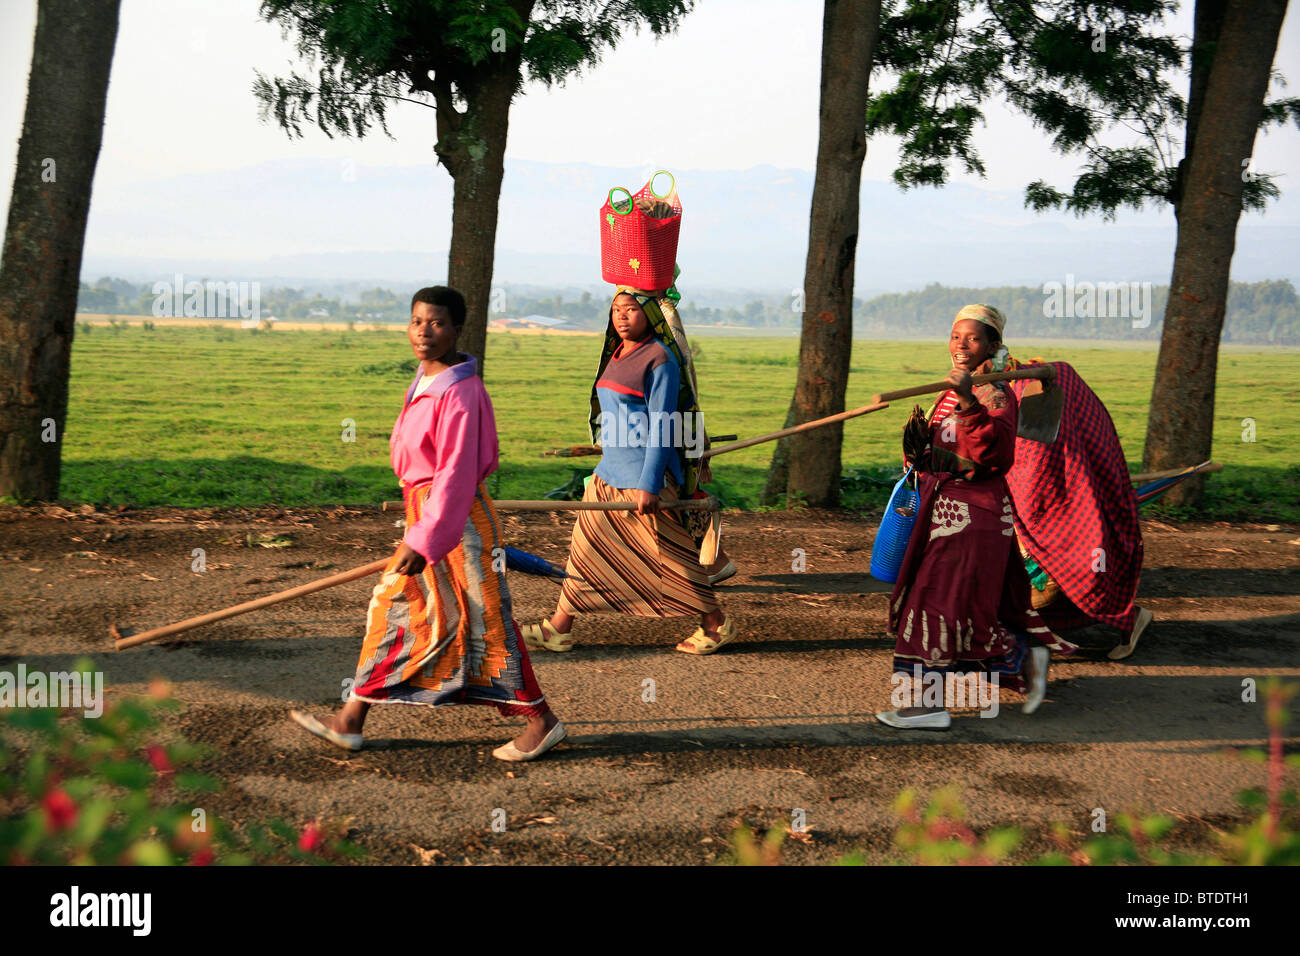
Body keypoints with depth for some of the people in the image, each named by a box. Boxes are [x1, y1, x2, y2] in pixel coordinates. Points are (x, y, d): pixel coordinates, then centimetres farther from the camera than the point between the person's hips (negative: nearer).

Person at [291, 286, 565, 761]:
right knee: (393, 606, 12)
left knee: (480, 622, -2)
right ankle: (350, 721, 20)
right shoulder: (426, 379, 9)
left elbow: (456, 474, -23)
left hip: (457, 518, -10)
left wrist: (423, 542, -24)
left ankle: (542, 721, 10)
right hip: (424, 508, 10)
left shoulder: (459, 393, -20)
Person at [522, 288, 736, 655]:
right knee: (588, 547, 8)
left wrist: (649, 485, -20)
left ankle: (717, 624, 15)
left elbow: (662, 426, -18)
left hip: (646, 476, -9)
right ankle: (559, 629, 14)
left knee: (668, 555, 0)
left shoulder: (659, 359, -14)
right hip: (610, 473, 9)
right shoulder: (618, 354, 12)